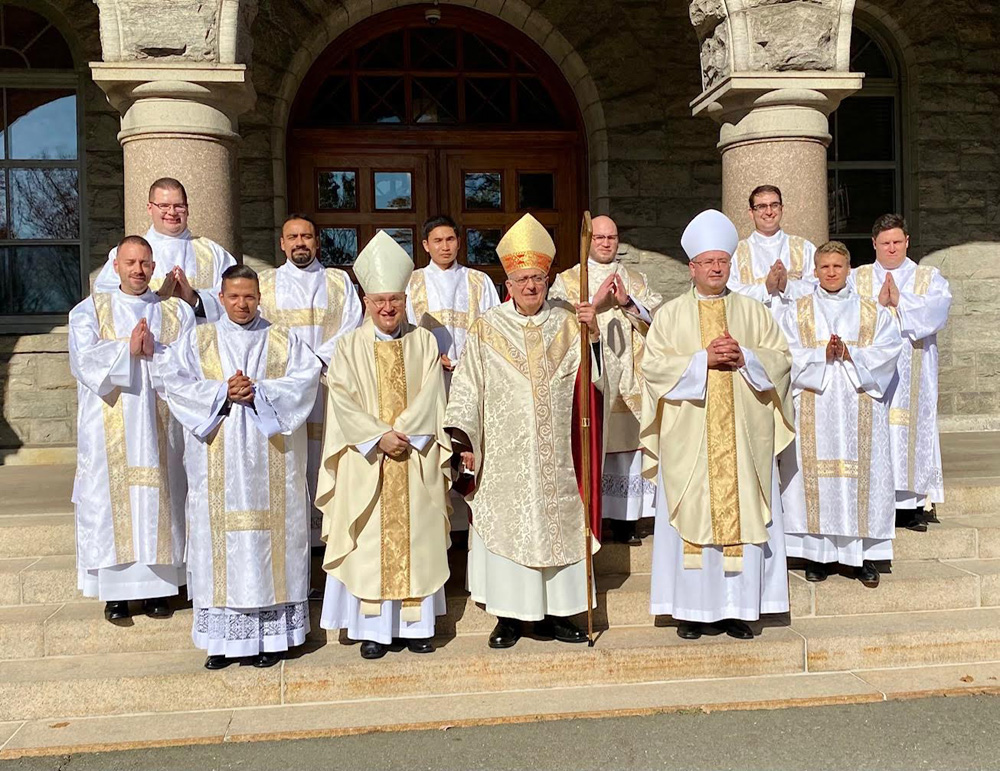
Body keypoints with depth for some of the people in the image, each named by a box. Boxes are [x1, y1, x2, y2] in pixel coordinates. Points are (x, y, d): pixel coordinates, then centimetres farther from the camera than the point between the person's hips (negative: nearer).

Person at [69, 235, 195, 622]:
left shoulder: (177, 312, 11)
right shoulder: (90, 310, 9)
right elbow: (84, 361, -6)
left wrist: (153, 351, -14)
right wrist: (127, 348, -14)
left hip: (159, 427, 1)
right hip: (108, 429, -1)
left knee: (157, 497, 0)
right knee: (110, 498, -2)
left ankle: (156, 587, 8)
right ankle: (115, 590, 5)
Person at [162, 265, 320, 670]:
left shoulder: (283, 341, 12)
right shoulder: (197, 340, 13)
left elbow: (306, 377, -3)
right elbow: (176, 381, 0)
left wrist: (259, 391, -15)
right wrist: (222, 392, -13)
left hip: (270, 462, 0)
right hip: (218, 463, 1)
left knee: (271, 535, -1)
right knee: (221, 538, -1)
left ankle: (272, 635, 6)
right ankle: (224, 638, 6)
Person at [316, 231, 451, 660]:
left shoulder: (424, 342, 6)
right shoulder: (350, 346, 3)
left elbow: (430, 397, -3)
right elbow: (343, 401, -5)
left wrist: (403, 433, -15)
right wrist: (380, 436, -15)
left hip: (416, 460, 1)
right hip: (366, 461, -1)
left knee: (416, 540, 5)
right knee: (369, 543, 2)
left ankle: (417, 624, 15)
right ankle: (373, 628, 11)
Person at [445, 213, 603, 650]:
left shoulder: (567, 324, 6)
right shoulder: (487, 329, 2)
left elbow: (597, 375, -2)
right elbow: (466, 388, 0)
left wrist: (594, 332, -17)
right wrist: (462, 438, -9)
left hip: (556, 455, 2)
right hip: (503, 457, -2)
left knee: (557, 524, 7)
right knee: (505, 527, 2)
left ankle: (554, 612, 20)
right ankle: (508, 615, 15)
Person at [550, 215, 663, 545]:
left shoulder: (636, 280, 17)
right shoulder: (566, 281, 9)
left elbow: (657, 319, 5)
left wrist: (627, 302, -10)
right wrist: (597, 301, -15)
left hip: (627, 384, 2)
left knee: (626, 450, 1)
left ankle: (624, 522, 9)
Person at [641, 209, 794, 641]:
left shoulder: (752, 311, 12)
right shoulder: (670, 314, 6)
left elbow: (781, 358, 7)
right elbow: (654, 365, -5)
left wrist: (744, 357, -11)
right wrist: (703, 358, -14)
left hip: (743, 437, 2)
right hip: (689, 438, -1)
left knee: (742, 515, 2)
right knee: (691, 516, 0)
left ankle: (737, 609, 11)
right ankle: (692, 609, 8)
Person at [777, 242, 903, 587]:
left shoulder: (873, 312, 12)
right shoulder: (796, 312, 9)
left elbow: (889, 350, 0)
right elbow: (786, 354, -2)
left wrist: (849, 354, -12)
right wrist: (821, 355, -14)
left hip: (860, 408, 1)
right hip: (812, 409, -1)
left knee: (862, 473, -1)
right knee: (813, 471, -3)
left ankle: (864, 552, 7)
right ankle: (816, 551, 6)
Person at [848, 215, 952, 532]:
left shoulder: (930, 277, 13)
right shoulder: (856, 278, 15)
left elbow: (939, 308, -7)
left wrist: (898, 301, -10)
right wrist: (878, 303, -12)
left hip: (912, 374, 0)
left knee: (910, 426, -4)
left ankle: (910, 504, 3)